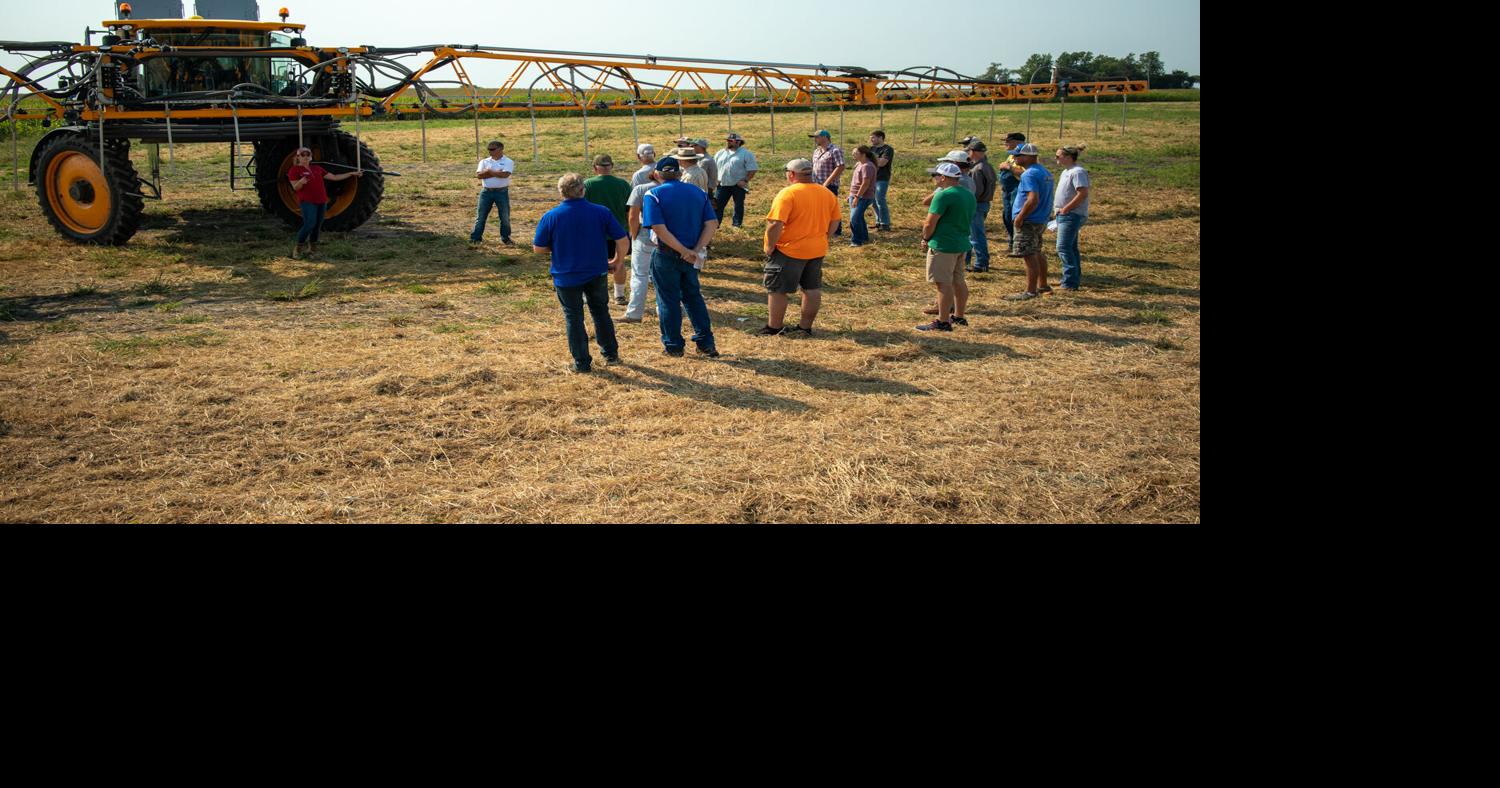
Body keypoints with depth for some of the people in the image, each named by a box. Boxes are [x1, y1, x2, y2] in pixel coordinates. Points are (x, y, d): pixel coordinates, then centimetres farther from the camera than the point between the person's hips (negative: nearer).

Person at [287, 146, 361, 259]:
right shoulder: (295, 170, 1)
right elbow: (295, 187, -6)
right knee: (309, 224, -19)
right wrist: (301, 181, -29)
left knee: (317, 226, 5)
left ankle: (312, 249, 14)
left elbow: (334, 177, 19)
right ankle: (296, 248, -8)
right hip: (307, 202, -6)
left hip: (321, 202, 6)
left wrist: (351, 173, 16)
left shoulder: (317, 169, 17)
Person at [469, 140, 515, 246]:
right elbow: (478, 175, -7)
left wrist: (489, 171, -12)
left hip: (502, 192, -2)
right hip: (486, 192, 2)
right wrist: (496, 173, -14)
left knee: (505, 217, 6)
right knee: (481, 216, 4)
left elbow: (505, 174, -20)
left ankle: (506, 238, 19)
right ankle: (475, 237, 10)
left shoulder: (508, 162, -2)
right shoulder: (484, 161, 8)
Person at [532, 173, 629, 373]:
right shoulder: (601, 212, -7)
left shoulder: (550, 216, -11)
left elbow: (538, 248, -6)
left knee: (574, 318, 10)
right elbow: (622, 240, -5)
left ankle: (582, 362, 14)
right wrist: (617, 261, 11)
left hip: (566, 276, -2)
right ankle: (611, 354, 28)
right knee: (601, 312, 21)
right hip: (597, 273, 2)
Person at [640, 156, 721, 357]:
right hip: (691, 256, 4)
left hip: (666, 255, -4)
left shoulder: (653, 195, -10)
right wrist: (696, 250, -11)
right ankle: (706, 342, 19)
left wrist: (685, 251, -17)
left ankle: (673, 346, 17)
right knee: (693, 297, 18)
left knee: (668, 301, 8)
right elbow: (712, 224, -4)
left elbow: (659, 229, -21)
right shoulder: (698, 192, 4)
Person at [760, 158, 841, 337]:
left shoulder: (787, 194, -17)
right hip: (817, 251, 6)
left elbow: (775, 224, -23)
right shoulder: (827, 194, 5)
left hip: (788, 251, -6)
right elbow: (835, 221, 10)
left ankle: (773, 327, 10)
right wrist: (823, 240, 15)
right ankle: (805, 327, 19)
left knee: (777, 289, 5)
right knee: (812, 289, 13)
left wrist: (770, 246, -12)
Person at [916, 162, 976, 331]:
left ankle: (943, 322, -2)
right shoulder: (969, 195, 11)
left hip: (943, 246, -9)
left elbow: (930, 224, -20)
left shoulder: (944, 195, -17)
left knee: (944, 283, -5)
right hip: (962, 243, 9)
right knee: (958, 281, 17)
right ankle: (959, 316, 28)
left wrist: (925, 238, 1)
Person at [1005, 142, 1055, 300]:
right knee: (1037, 253, 21)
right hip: (1041, 220, 10)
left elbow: (1033, 199, -28)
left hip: (1029, 221, -10)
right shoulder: (1045, 172, 13)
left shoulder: (1029, 174, -19)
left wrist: (1020, 217, -21)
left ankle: (1030, 291, -3)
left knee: (1029, 256, -6)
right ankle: (1042, 285, 31)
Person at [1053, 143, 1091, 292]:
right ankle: (1075, 278, 26)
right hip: (1065, 215, 11)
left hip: (1072, 215, -11)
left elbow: (1082, 193, -25)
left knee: (1063, 248, -13)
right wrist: (1061, 209, 11)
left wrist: (1066, 208, -21)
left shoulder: (1077, 172, -16)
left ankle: (1070, 282, -11)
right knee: (1070, 247, 16)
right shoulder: (1066, 171, 15)